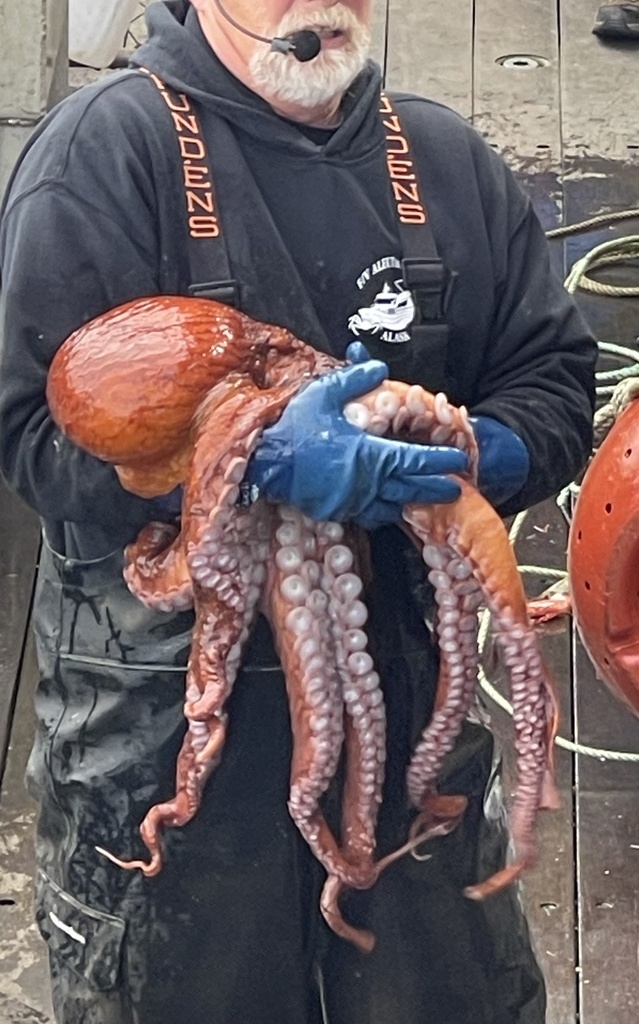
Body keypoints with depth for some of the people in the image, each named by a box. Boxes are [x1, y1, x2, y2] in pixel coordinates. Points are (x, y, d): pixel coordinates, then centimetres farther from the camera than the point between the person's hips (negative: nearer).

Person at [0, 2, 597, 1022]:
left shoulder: (448, 160, 8)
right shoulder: (106, 144, -8)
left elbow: (555, 383, 9)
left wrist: (476, 453, -13)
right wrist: (255, 459, -29)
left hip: (407, 696, 4)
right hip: (165, 719, -4)